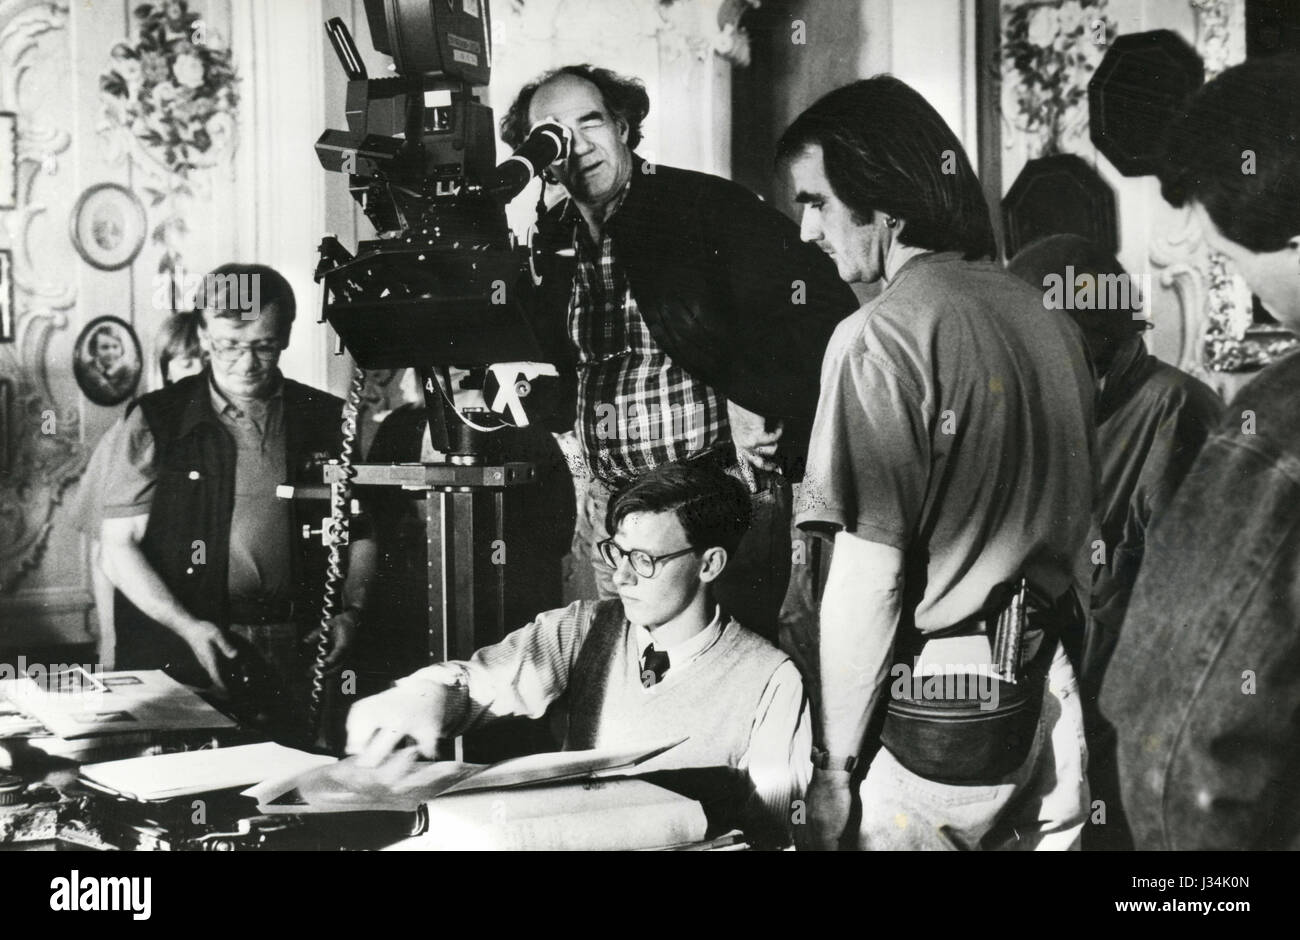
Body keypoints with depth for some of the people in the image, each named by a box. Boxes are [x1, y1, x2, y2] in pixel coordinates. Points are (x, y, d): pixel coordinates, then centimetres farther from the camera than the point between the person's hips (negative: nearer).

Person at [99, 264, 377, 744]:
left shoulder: (326, 420, 8)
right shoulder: (156, 422, 2)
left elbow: (360, 533, 15)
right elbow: (119, 548, 0)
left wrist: (350, 611, -1)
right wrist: (186, 626, -12)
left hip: (299, 660, 2)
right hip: (182, 657, -1)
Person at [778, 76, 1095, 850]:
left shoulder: (883, 335, -14)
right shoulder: (1048, 320, 7)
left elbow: (869, 577, -17)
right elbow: (1077, 530, 12)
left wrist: (833, 768, -10)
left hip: (935, 718, -7)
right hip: (1049, 702, 7)